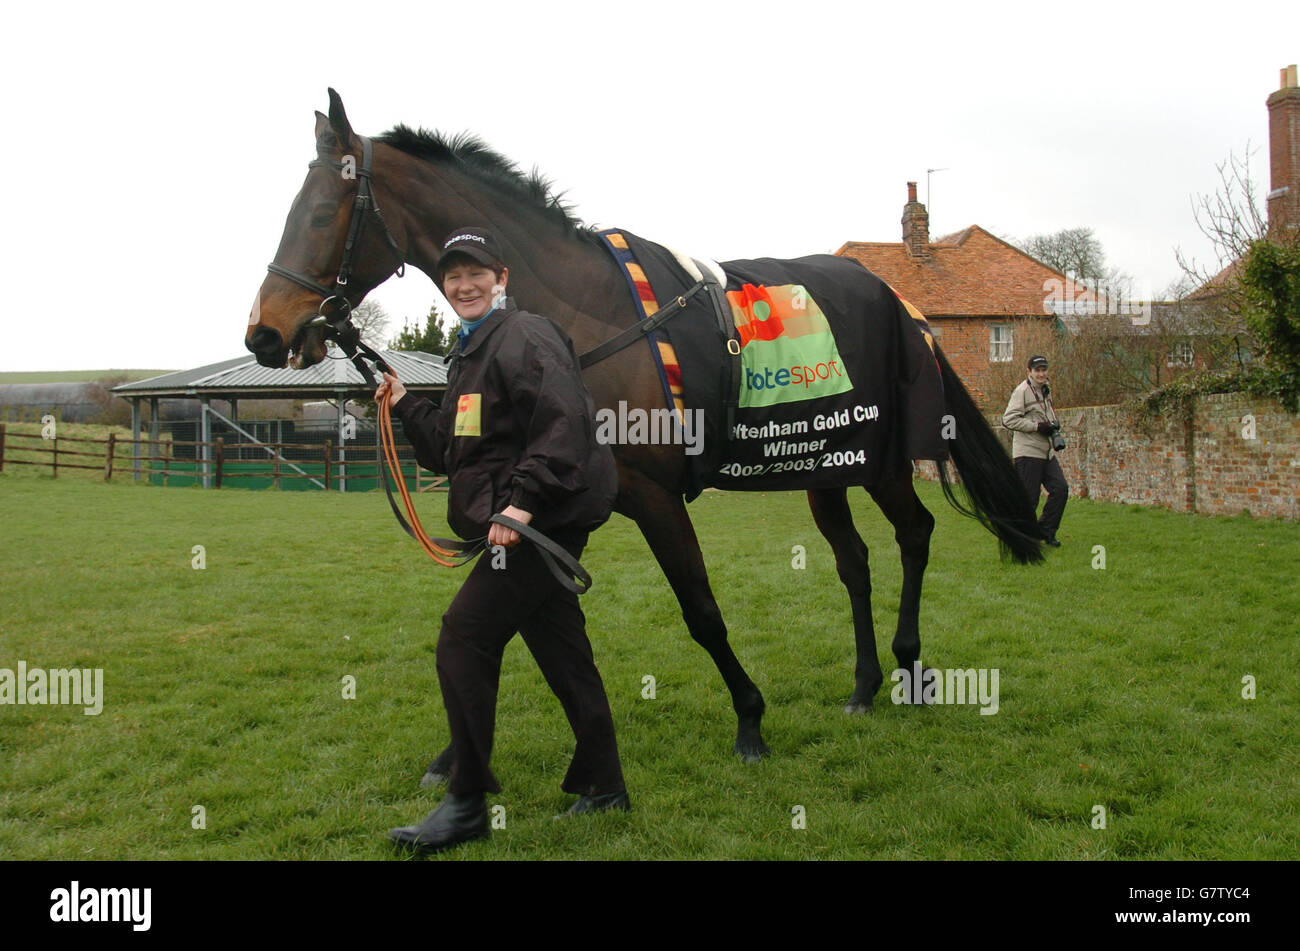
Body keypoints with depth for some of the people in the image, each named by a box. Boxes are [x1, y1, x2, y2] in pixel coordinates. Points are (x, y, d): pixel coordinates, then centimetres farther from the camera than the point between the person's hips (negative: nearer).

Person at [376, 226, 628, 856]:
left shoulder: (524, 339, -11)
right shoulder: (470, 353, 21)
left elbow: (565, 426, -24)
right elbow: (454, 451, 25)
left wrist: (524, 498, -30)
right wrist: (406, 408, 17)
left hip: (540, 523, -10)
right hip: (518, 526, 10)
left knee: (463, 639, -11)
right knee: (561, 649, 15)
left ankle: (466, 803, -2)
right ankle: (601, 787, 27)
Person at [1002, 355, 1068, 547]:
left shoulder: (1046, 389, 15)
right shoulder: (1023, 390, -11)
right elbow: (1009, 419, -18)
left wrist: (1054, 423, 9)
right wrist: (1038, 426, -19)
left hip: (1046, 452, 8)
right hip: (1028, 453, -8)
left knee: (1061, 488, 0)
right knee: (1029, 497, -5)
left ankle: (1045, 530, 13)